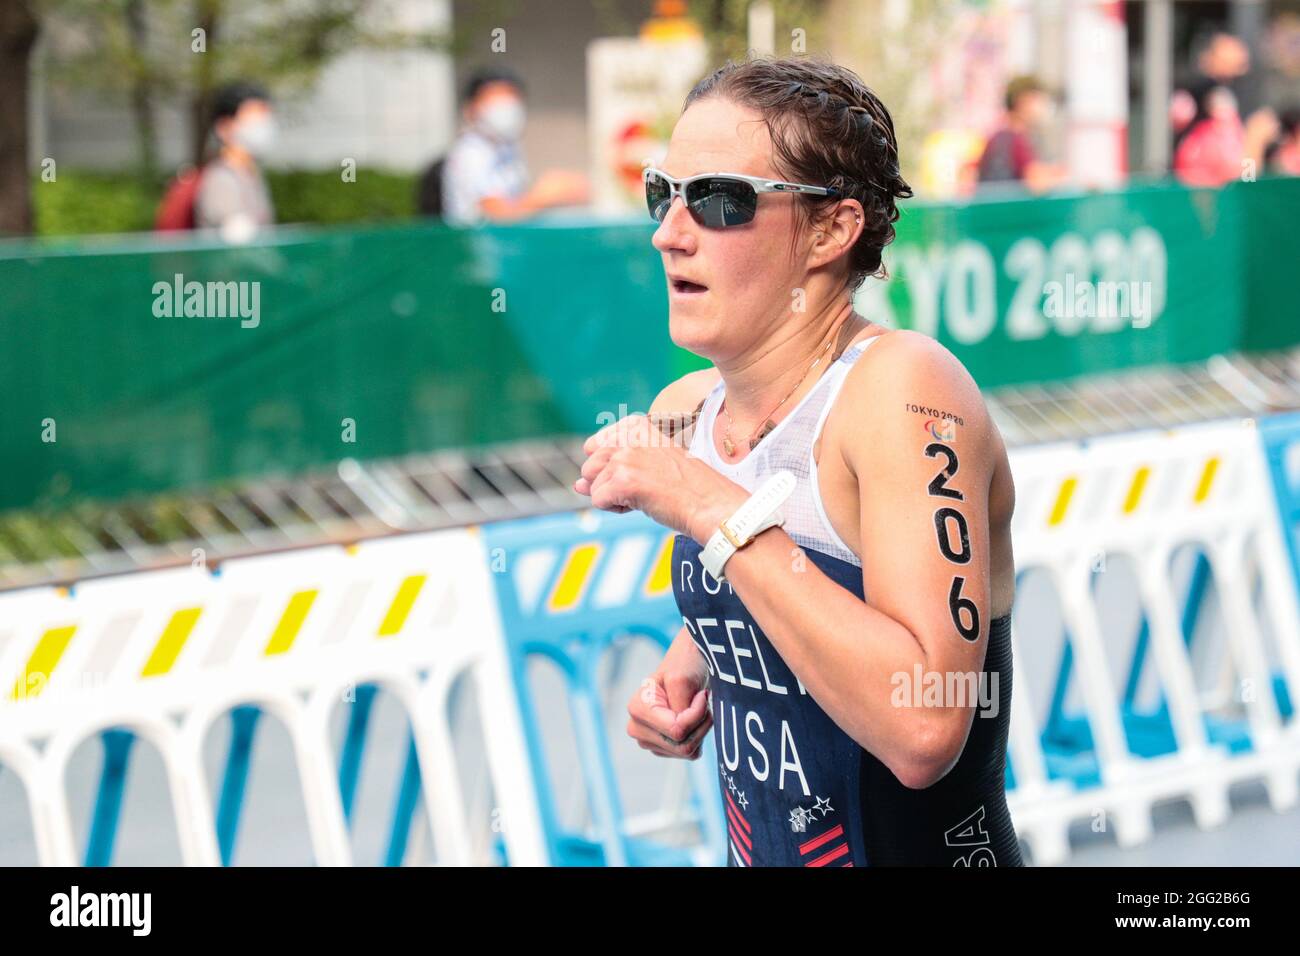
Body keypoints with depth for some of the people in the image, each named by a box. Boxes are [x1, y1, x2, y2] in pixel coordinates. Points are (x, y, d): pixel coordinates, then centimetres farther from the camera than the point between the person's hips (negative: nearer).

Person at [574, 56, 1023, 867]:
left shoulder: (903, 389, -21)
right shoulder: (682, 415, -2)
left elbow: (925, 730, -31)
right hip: (757, 851, 6)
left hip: (926, 847, -6)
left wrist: (713, 508, -29)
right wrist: (684, 674, -3)